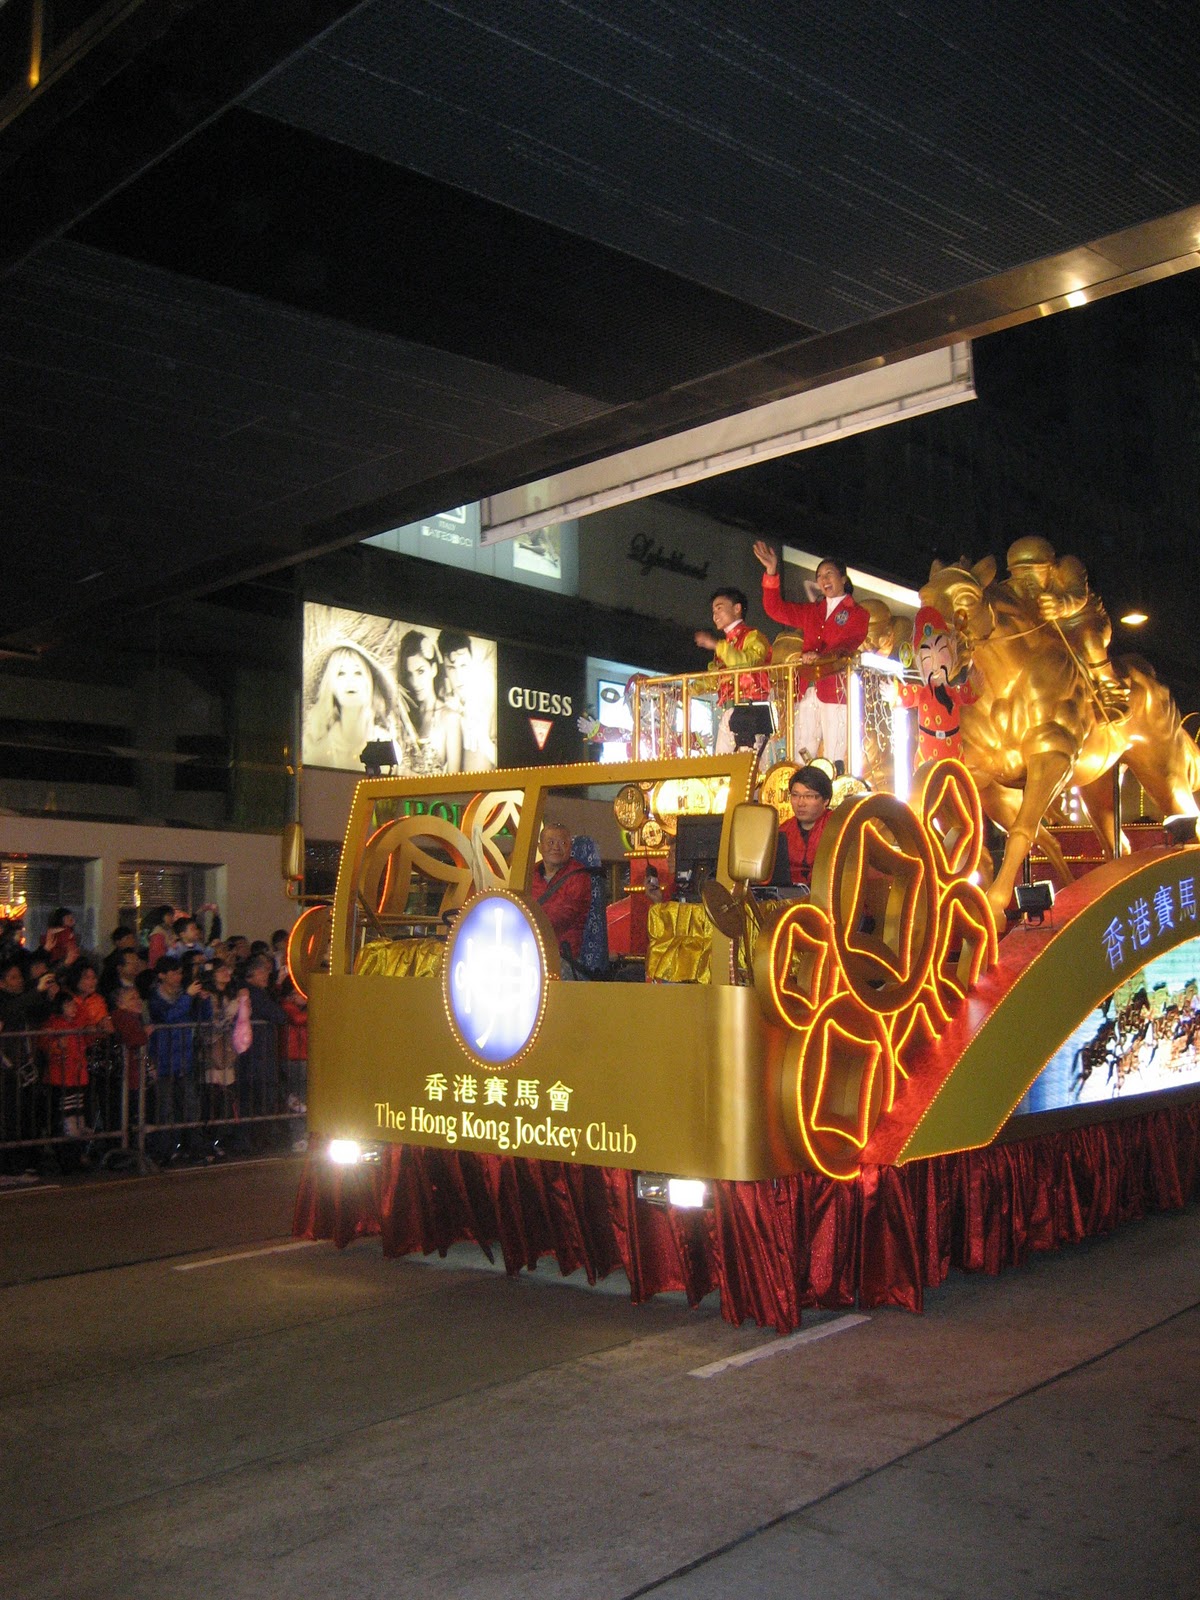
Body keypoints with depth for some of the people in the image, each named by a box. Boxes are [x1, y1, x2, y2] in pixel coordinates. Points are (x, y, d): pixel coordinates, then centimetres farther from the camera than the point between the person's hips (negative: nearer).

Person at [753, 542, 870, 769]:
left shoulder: (858, 614, 8)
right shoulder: (811, 611, 25)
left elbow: (847, 644, -9)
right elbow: (776, 609, 21)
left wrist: (822, 656, -29)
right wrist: (771, 572, 10)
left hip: (836, 691, -5)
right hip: (808, 691, 5)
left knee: (834, 762, -11)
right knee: (800, 757, -1)